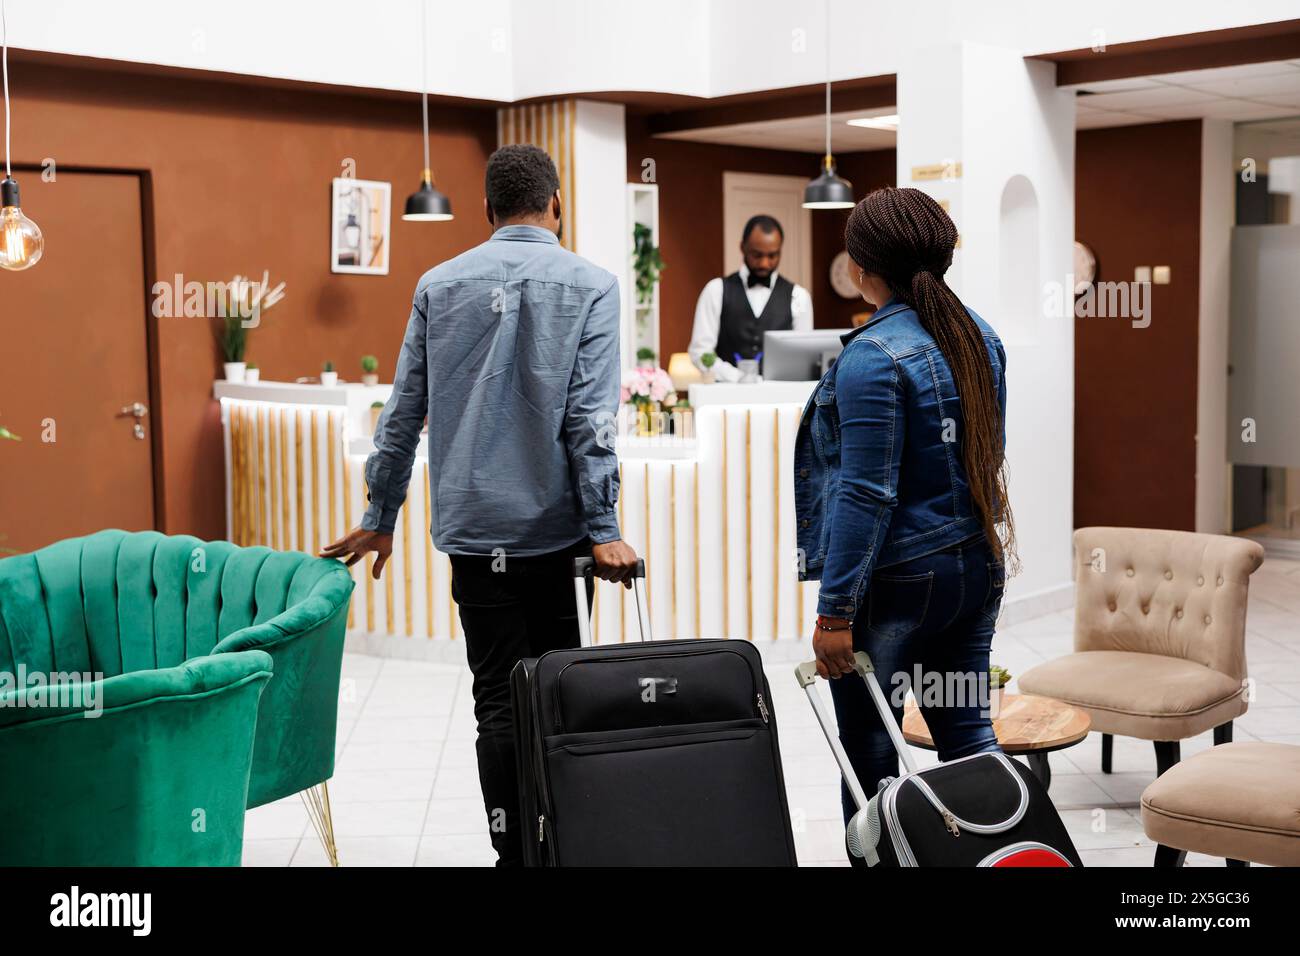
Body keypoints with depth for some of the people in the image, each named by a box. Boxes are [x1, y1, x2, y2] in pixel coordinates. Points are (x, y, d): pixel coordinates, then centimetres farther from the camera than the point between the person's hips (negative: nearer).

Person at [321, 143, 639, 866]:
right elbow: (590, 418, -9)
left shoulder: (439, 285, 8)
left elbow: (404, 412, 10)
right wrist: (604, 531, -11)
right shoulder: (590, 286, -1)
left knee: (499, 698, 5)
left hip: (470, 524, 3)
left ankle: (514, 849, 5)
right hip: (549, 522, -2)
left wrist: (380, 519, 17)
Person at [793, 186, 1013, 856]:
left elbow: (866, 495, -20)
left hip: (899, 580, -8)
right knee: (967, 730, 15)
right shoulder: (979, 336, 7)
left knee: (867, 748, 6)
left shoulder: (874, 356, -18)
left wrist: (834, 612, -17)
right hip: (978, 565, 8)